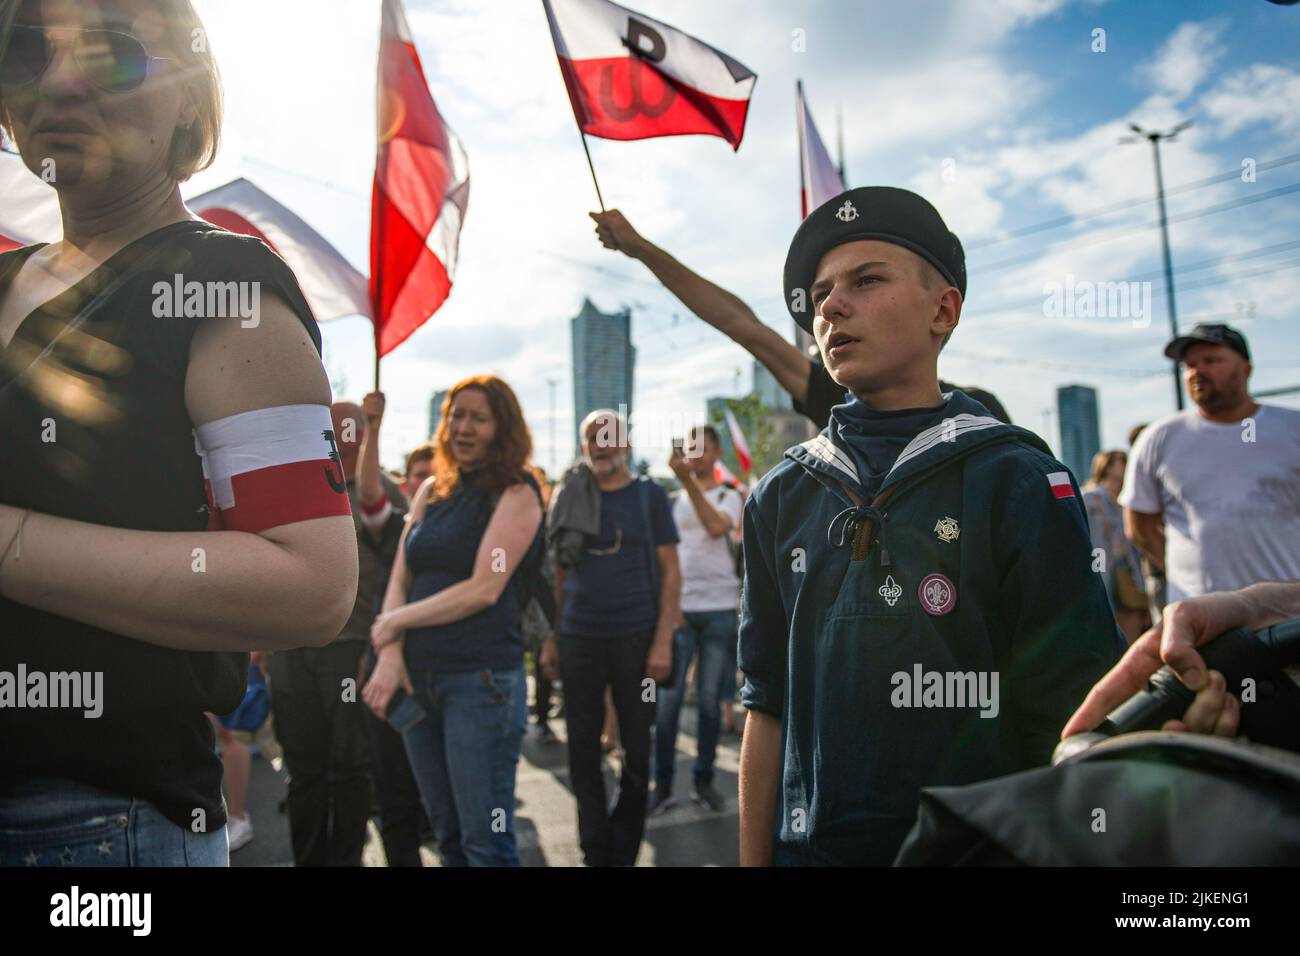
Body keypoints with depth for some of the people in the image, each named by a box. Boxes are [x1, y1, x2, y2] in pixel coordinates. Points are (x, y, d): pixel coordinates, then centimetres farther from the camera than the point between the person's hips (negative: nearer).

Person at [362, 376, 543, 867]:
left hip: (482, 679, -6)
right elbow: (399, 580, 8)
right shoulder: (432, 491, 12)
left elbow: (484, 588, -13)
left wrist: (395, 622, -5)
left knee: (485, 841, -1)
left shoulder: (517, 494, -5)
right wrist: (390, 656, -7)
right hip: (418, 677, 6)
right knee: (447, 836, 16)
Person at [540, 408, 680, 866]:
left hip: (635, 638, -2)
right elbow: (560, 572, 11)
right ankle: (595, 853, 22)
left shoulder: (649, 494, 0)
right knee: (583, 752, 8)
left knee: (637, 751, 8)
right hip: (578, 639, 2)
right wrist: (550, 637, 6)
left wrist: (663, 641, -10)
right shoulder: (569, 496, 6)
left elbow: (670, 573, -2)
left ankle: (623, 853, 26)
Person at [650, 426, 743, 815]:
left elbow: (717, 527, -17)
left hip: (718, 607, -1)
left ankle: (703, 779, 16)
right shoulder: (673, 499, 12)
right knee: (668, 697, -3)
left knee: (710, 698, 4)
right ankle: (663, 784, 6)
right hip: (678, 606, 1)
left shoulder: (728, 496, 6)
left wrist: (688, 480, -21)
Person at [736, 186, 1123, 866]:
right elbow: (767, 709, 3)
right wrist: (753, 859, 2)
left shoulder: (1018, 483, -9)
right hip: (807, 846, 3)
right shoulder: (780, 497, 2)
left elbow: (1074, 720, -10)